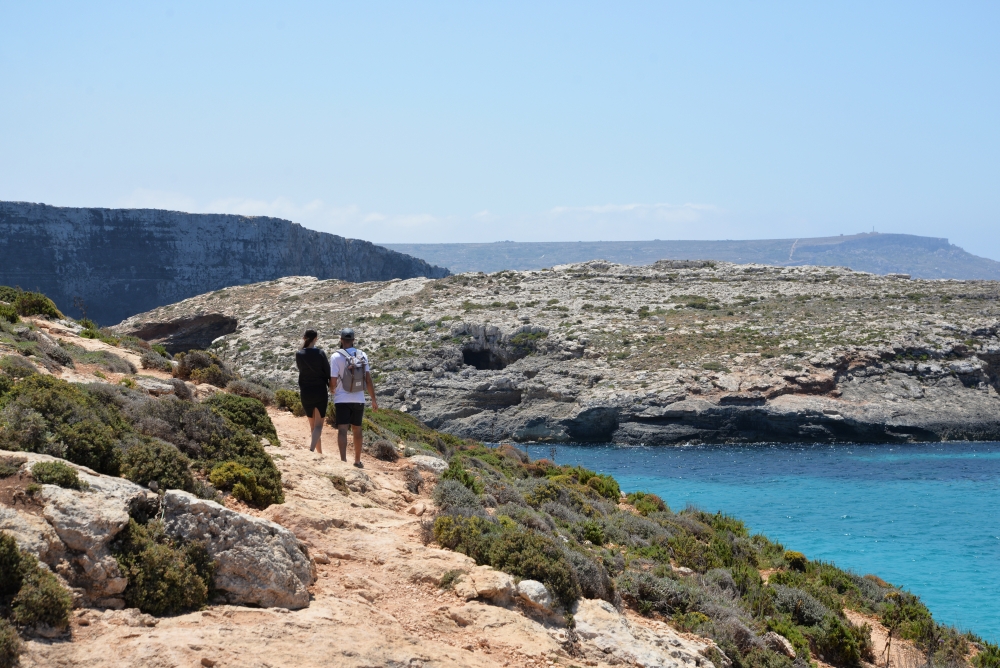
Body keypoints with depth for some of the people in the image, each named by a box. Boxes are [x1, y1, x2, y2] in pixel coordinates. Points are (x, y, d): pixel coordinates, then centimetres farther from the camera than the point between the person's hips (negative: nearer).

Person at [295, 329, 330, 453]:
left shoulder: (299, 355, -3)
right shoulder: (320, 354, -10)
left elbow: (301, 371, 9)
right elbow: (328, 372, -4)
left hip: (306, 392, 3)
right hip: (320, 391, -3)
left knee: (312, 425, 16)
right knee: (318, 425, -1)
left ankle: (319, 452, 22)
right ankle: (312, 449, -22)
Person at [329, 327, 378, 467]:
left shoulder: (337, 357, -10)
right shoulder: (362, 356, 0)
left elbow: (333, 382, -10)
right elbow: (368, 380, -2)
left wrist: (332, 389, 13)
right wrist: (374, 400, 4)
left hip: (342, 400, -4)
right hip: (359, 400, 4)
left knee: (342, 430, -8)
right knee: (357, 430, 17)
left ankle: (343, 460, -25)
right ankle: (357, 460, 27)